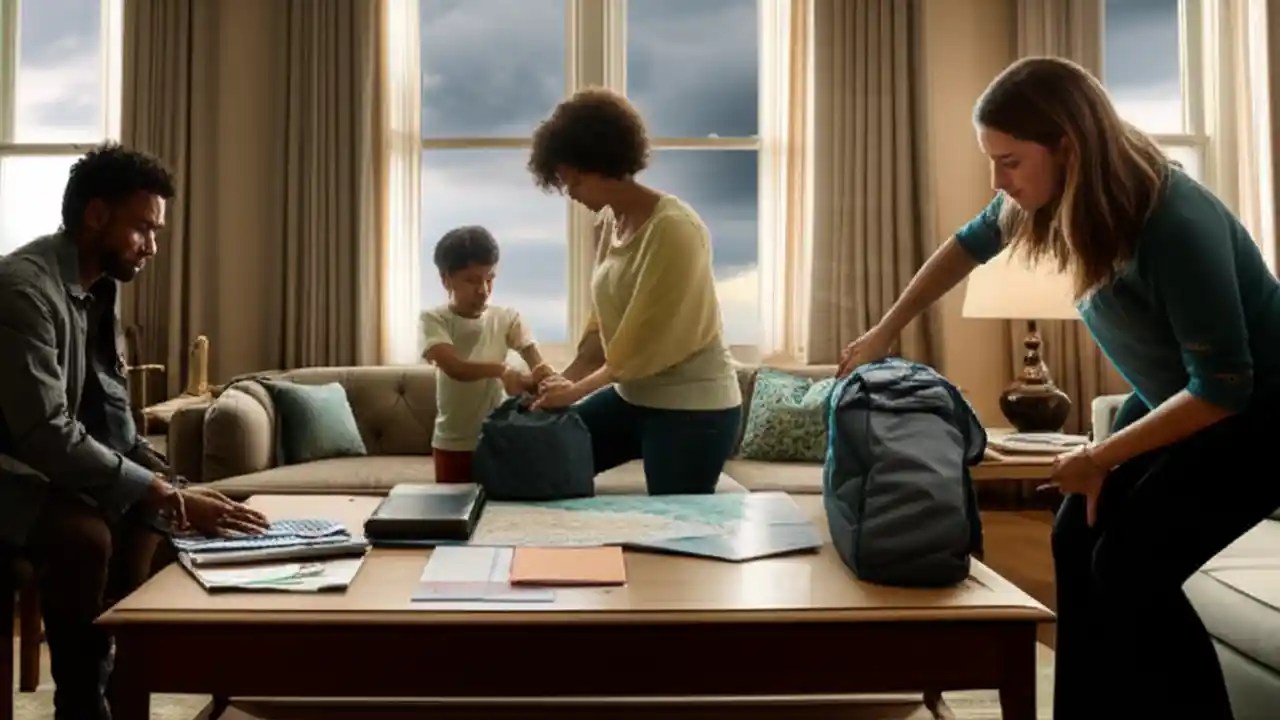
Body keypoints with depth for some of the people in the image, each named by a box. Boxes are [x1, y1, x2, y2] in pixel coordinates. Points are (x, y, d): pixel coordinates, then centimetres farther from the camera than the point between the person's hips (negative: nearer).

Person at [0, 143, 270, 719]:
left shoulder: (100, 282, 3)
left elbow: (110, 405, 7)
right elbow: (47, 434, -31)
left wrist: (158, 474, -9)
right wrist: (165, 494, -32)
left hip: (49, 459, 9)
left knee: (159, 507, 0)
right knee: (84, 534, -31)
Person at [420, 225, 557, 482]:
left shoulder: (506, 318, -3)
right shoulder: (435, 319, -8)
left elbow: (538, 363, -13)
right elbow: (454, 367, -24)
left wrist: (542, 378, -38)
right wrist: (500, 370, -42)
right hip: (452, 443, -1)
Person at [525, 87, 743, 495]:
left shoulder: (673, 228, -21)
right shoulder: (608, 223, 4)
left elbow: (645, 341, -22)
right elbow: (603, 320, 9)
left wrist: (577, 390, -15)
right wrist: (567, 377, -3)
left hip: (693, 407, -8)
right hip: (634, 395, 8)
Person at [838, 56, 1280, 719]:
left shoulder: (1176, 224, -35)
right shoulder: (1060, 194, -13)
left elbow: (1225, 387, -29)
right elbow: (969, 244, 6)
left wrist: (1101, 457, -21)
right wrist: (885, 331, 6)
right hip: (1172, 396, 7)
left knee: (1130, 565, -14)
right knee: (1078, 540, 2)